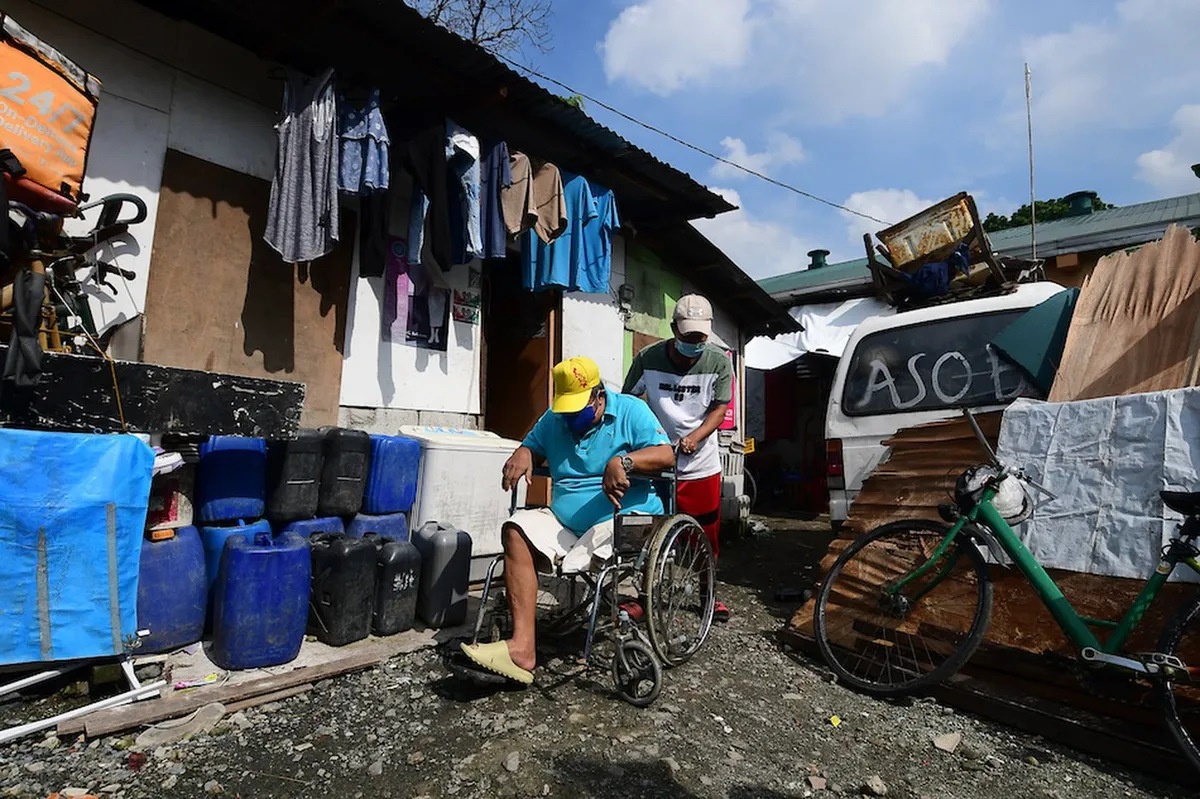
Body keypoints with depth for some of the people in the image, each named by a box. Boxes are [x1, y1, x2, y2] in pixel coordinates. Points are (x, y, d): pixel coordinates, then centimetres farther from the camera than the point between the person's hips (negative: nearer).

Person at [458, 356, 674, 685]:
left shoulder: (631, 411, -2)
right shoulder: (553, 418, 13)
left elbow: (666, 455, -13)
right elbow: (531, 446, 20)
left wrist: (623, 461, -32)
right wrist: (522, 455, -6)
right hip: (564, 521, 5)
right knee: (517, 530, -21)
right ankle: (523, 647, -30)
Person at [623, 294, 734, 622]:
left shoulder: (719, 362, -8)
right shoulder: (648, 358, -10)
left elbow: (720, 408, -4)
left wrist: (694, 437, -20)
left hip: (702, 464, 1)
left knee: (708, 534, 11)